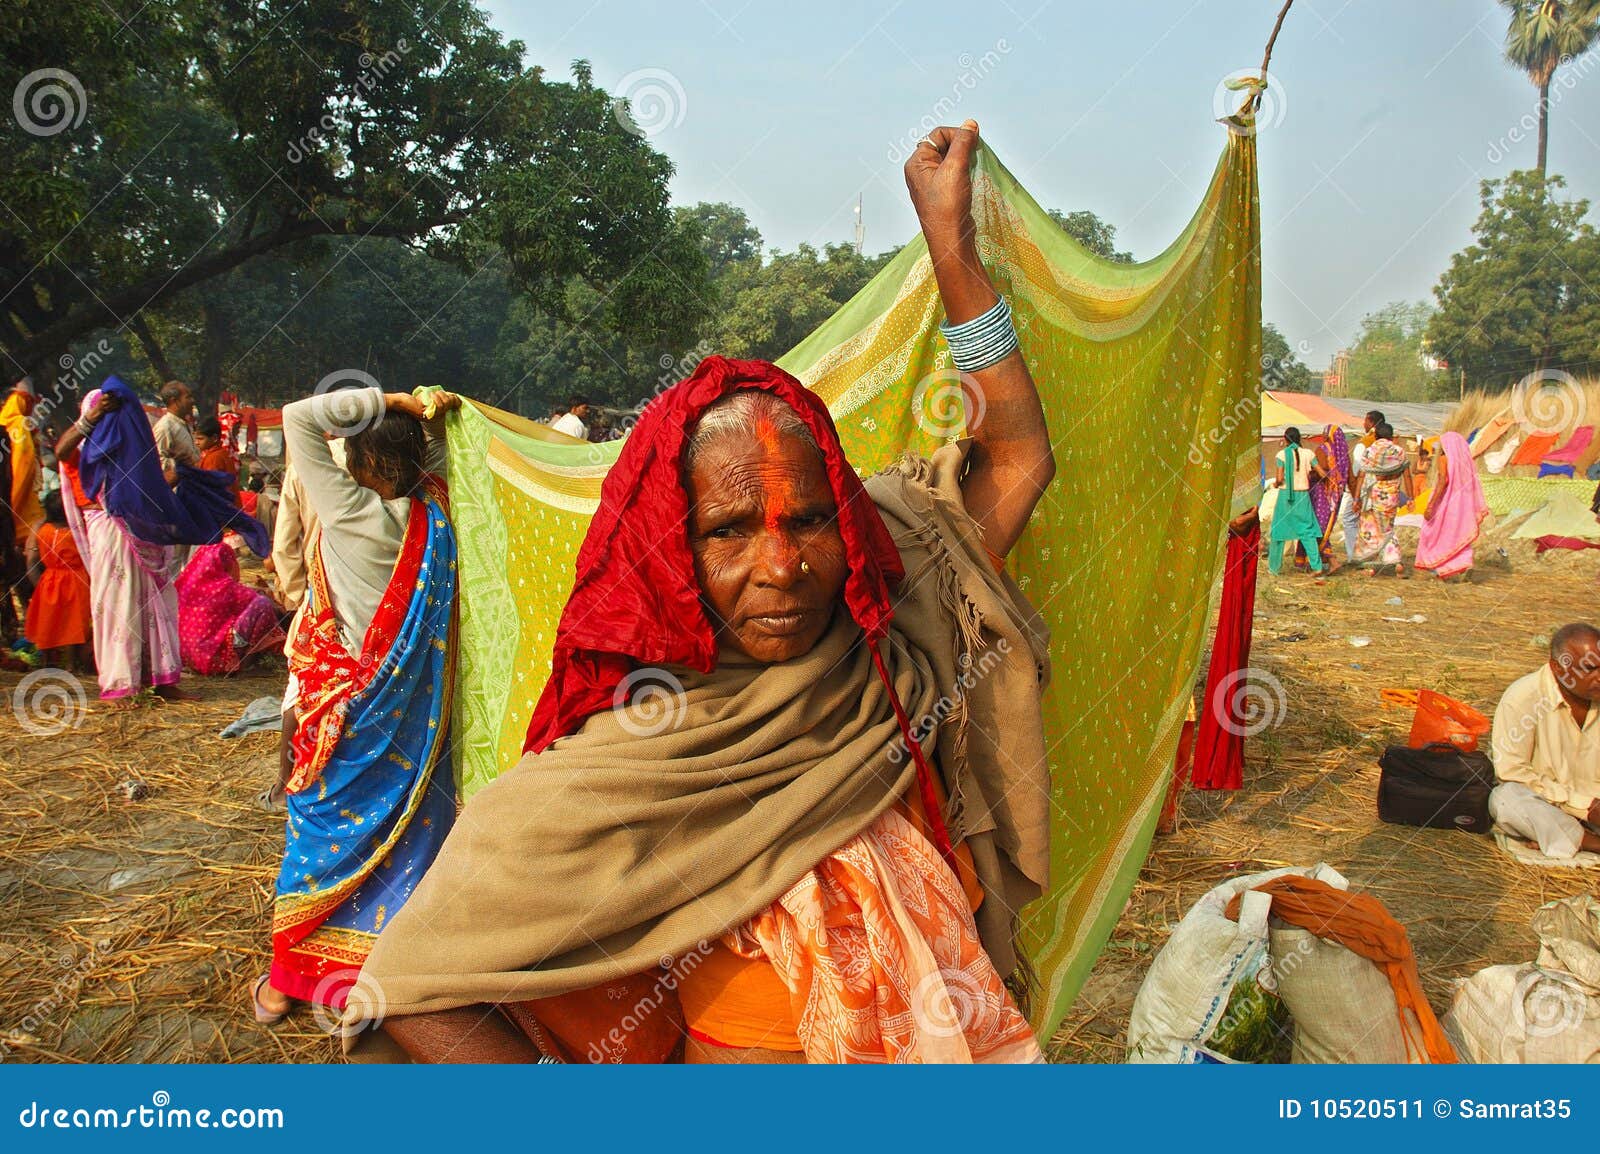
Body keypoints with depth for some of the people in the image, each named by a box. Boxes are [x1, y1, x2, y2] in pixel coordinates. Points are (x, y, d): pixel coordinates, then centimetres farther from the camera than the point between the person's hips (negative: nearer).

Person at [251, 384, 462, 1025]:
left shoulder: (350, 509, -16)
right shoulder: (435, 519, -3)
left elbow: (298, 418, -14)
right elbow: (438, 462, 20)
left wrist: (381, 400, -14)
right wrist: (418, 415, 7)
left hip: (345, 703, -4)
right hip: (412, 704, 4)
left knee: (324, 829, 10)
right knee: (405, 829, 12)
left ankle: (291, 979, 24)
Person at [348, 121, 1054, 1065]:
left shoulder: (884, 658, -12)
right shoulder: (629, 767, -26)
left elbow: (1017, 461, -1)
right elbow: (413, 990, -22)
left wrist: (951, 242, -6)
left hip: (950, 1041, 6)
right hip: (754, 1047, -5)